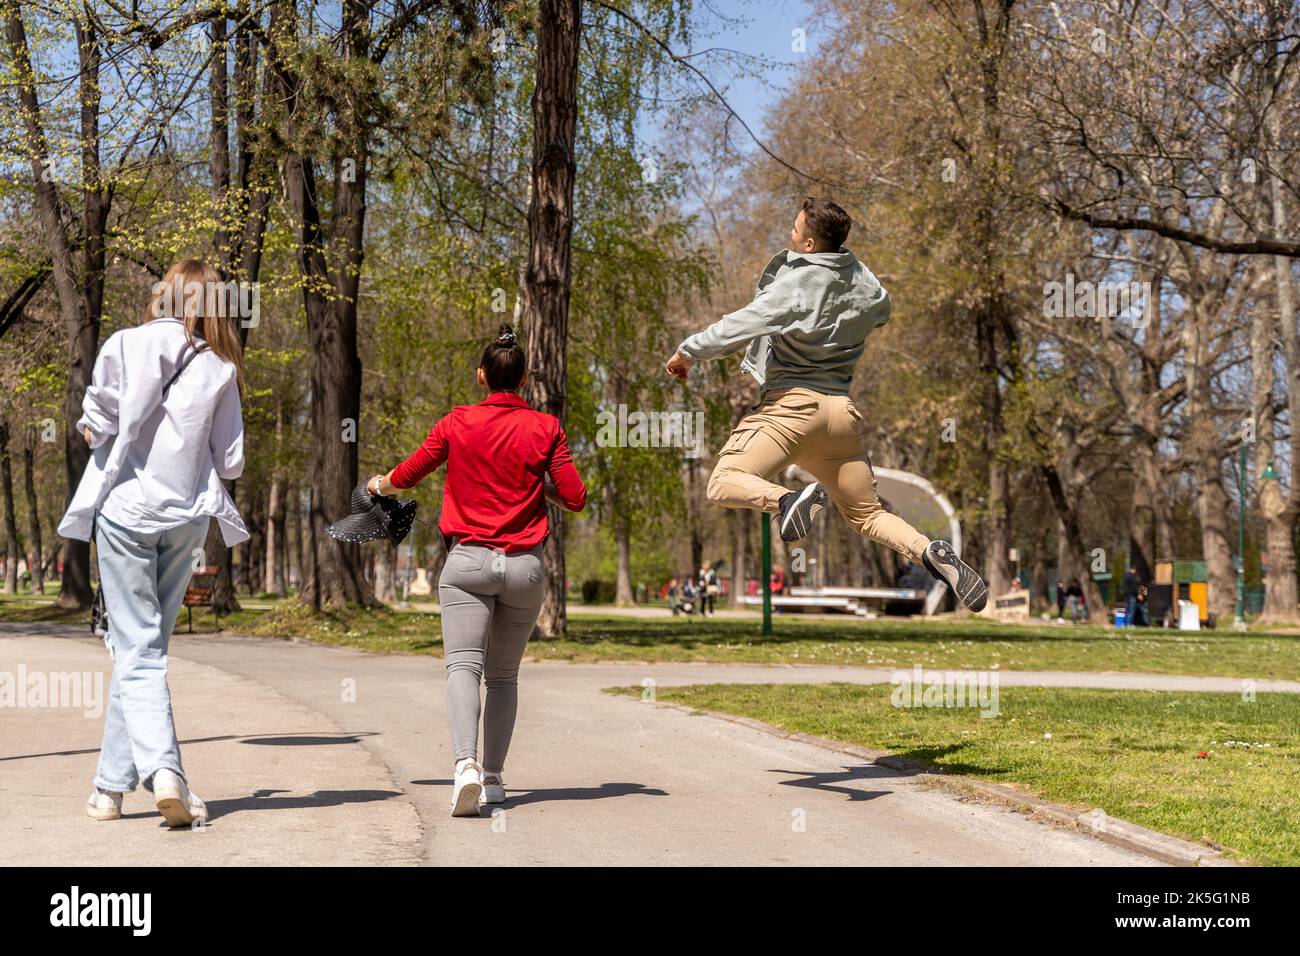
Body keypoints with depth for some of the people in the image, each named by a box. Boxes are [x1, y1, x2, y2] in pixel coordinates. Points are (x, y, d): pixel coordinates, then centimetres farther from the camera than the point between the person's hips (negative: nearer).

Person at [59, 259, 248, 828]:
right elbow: (230, 463, 3)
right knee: (143, 646, 12)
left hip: (125, 508, -2)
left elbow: (95, 427, -5)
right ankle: (112, 784, 16)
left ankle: (162, 770, -20)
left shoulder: (125, 345, -2)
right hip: (187, 515, 2)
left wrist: (93, 427, 18)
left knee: (137, 650, -2)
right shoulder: (220, 368, 3)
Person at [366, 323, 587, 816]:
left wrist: (378, 484, 34)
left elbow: (406, 475, 13)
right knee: (504, 675, 13)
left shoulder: (457, 423, 1)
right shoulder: (546, 427, 2)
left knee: (464, 665, -9)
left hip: (467, 562, -2)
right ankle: (493, 777, 16)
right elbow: (575, 498, 0)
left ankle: (466, 763, -30)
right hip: (525, 566, 2)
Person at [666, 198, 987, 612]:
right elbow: (881, 310, 30)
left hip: (794, 401, -7)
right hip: (843, 409, 7)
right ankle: (932, 553, -10)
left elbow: (742, 325, -13)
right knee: (867, 515, 15)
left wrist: (689, 350, -2)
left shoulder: (794, 284, -11)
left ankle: (788, 500, -37)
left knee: (723, 484, -10)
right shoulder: (863, 279, 9)